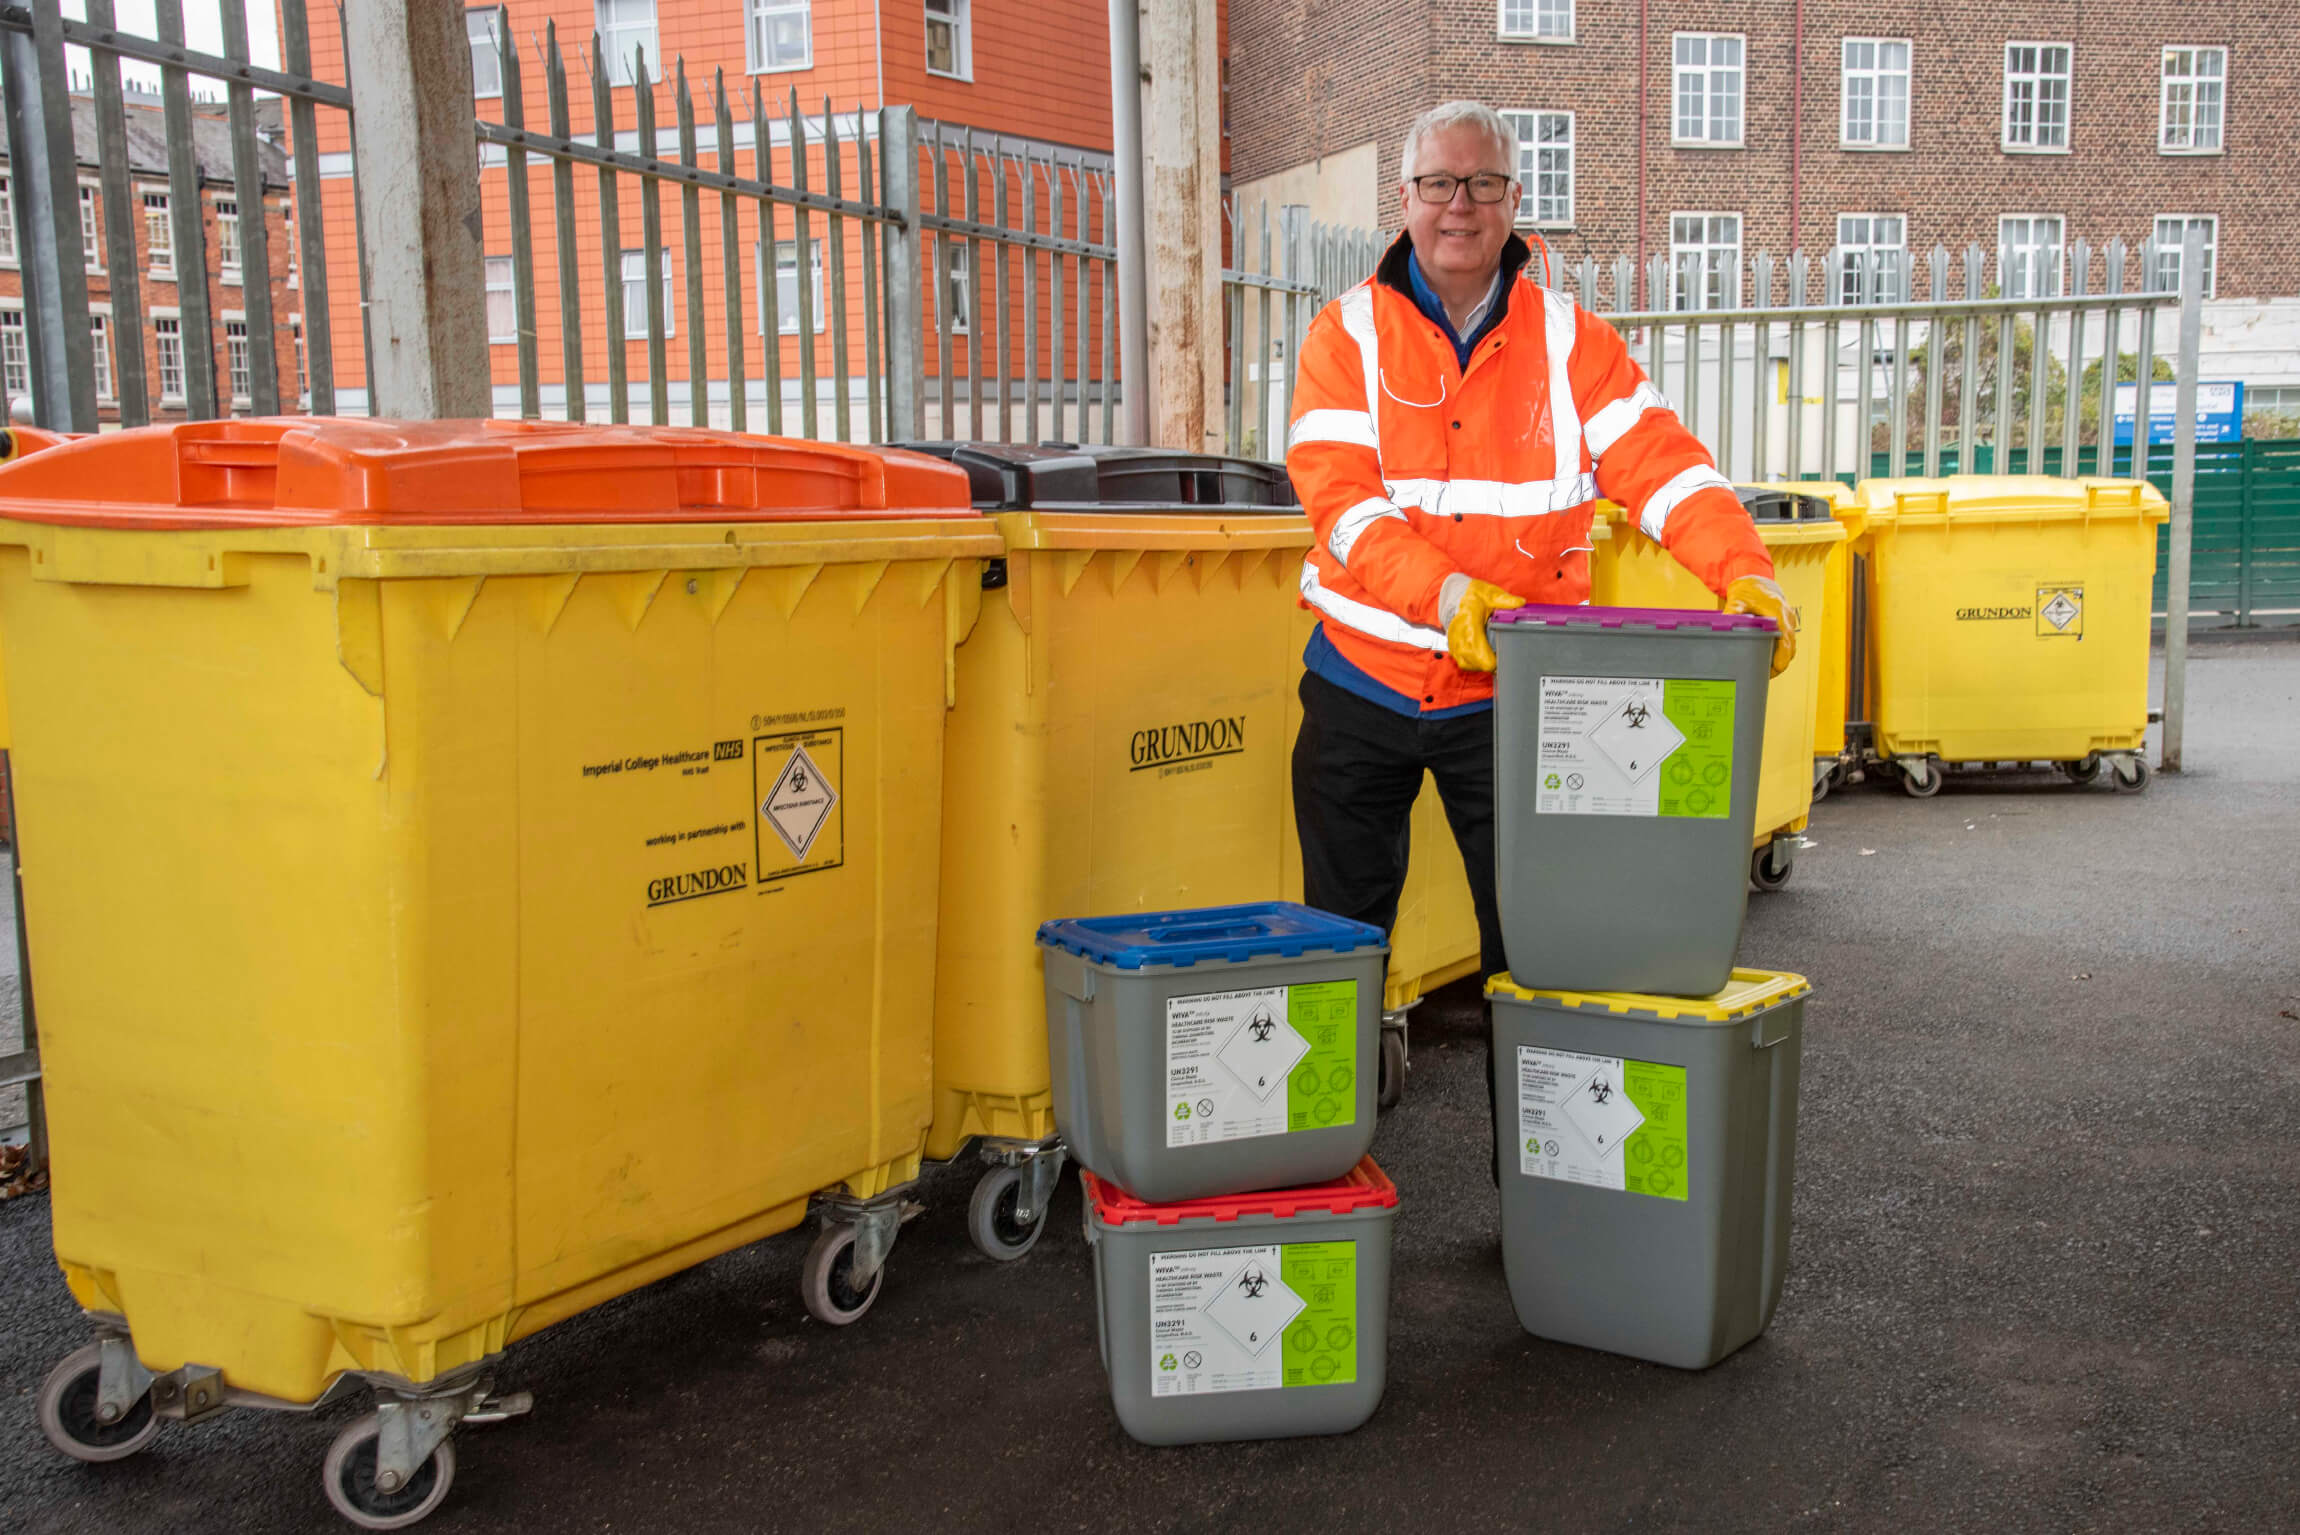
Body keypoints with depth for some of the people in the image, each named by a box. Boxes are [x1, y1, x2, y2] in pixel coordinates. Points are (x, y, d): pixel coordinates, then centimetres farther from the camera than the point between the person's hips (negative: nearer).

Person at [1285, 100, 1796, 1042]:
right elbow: (1339, 496, -13)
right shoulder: (1348, 335, 0)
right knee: (1344, 919, 11)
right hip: (1362, 679, 0)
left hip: (1508, 688, 0)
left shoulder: (1569, 340, 3)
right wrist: (1447, 594, -27)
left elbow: (1660, 463, -6)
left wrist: (1744, 575, -22)